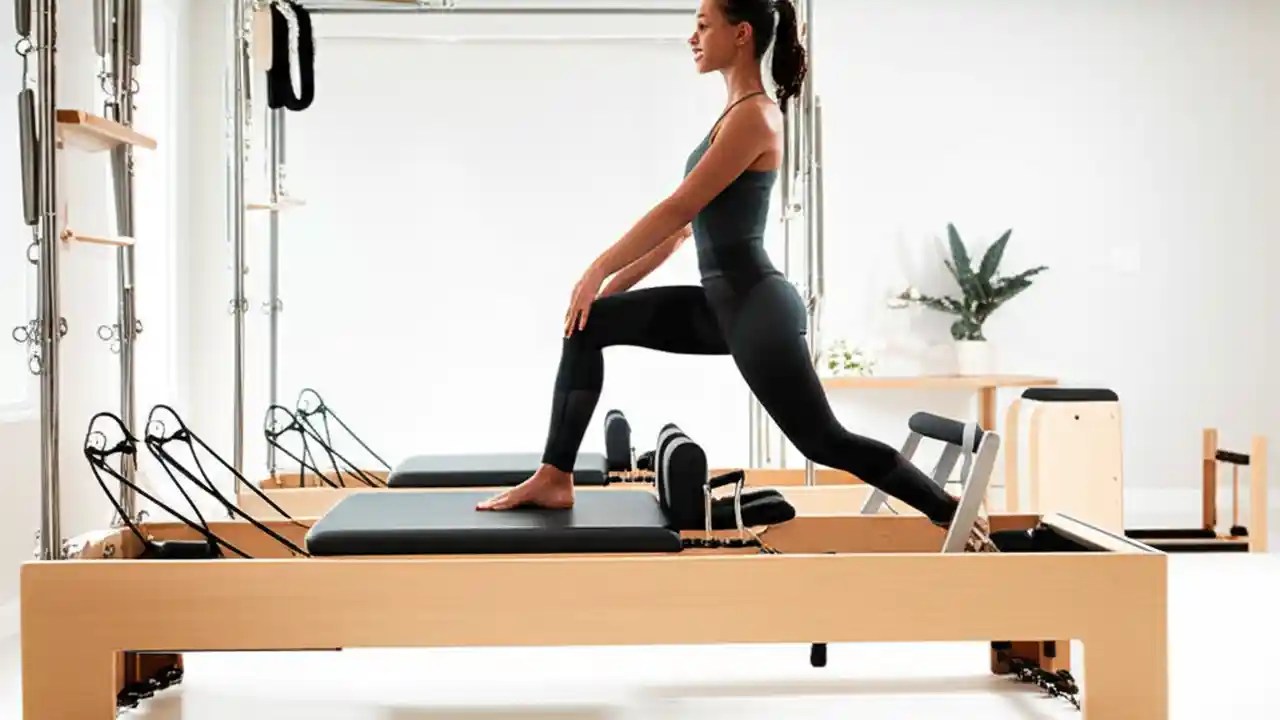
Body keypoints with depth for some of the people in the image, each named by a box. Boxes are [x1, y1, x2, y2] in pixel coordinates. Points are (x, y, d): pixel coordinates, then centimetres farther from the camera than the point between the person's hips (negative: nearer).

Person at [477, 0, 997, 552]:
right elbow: (686, 222, 18)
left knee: (824, 441, -3)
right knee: (588, 324, 6)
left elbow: (680, 209, -17)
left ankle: (954, 513, 12)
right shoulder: (736, 114, 15)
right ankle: (554, 479, 8)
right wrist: (614, 284, 17)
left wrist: (599, 269, -11)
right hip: (725, 302, 10)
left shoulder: (754, 115, -14)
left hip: (756, 304, -10)